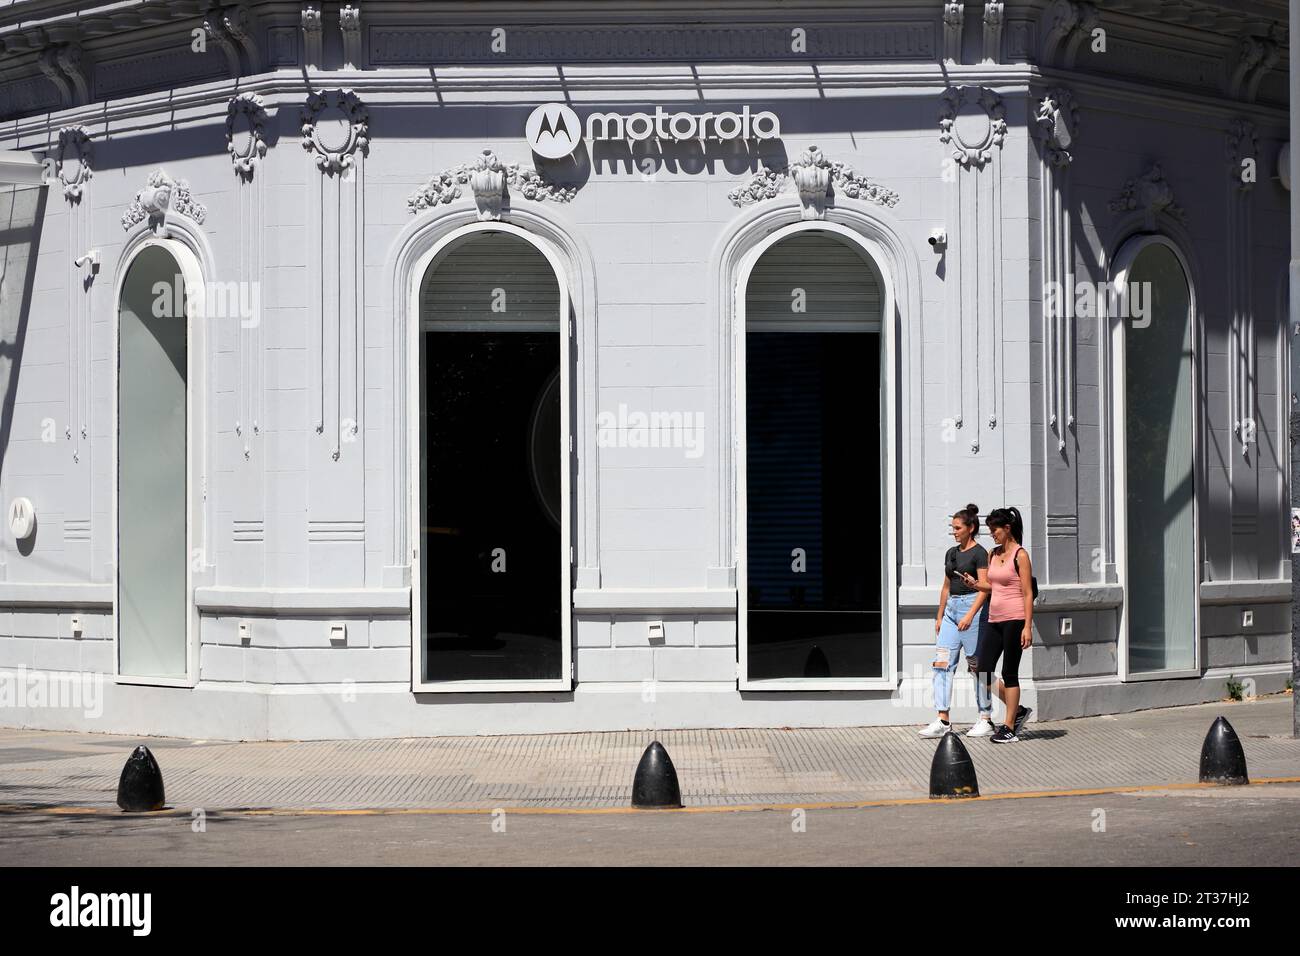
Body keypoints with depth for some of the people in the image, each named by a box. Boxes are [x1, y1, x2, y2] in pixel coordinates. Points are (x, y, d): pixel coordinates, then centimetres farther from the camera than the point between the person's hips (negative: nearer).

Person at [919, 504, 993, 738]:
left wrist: (970, 615, -22)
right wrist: (939, 616, 19)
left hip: (972, 606, -7)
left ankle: (986, 720, 7)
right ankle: (943, 720, -5)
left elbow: (984, 589, -13)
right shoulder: (951, 553, 15)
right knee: (942, 663, -3)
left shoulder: (979, 553, -7)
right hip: (951, 608, 7)